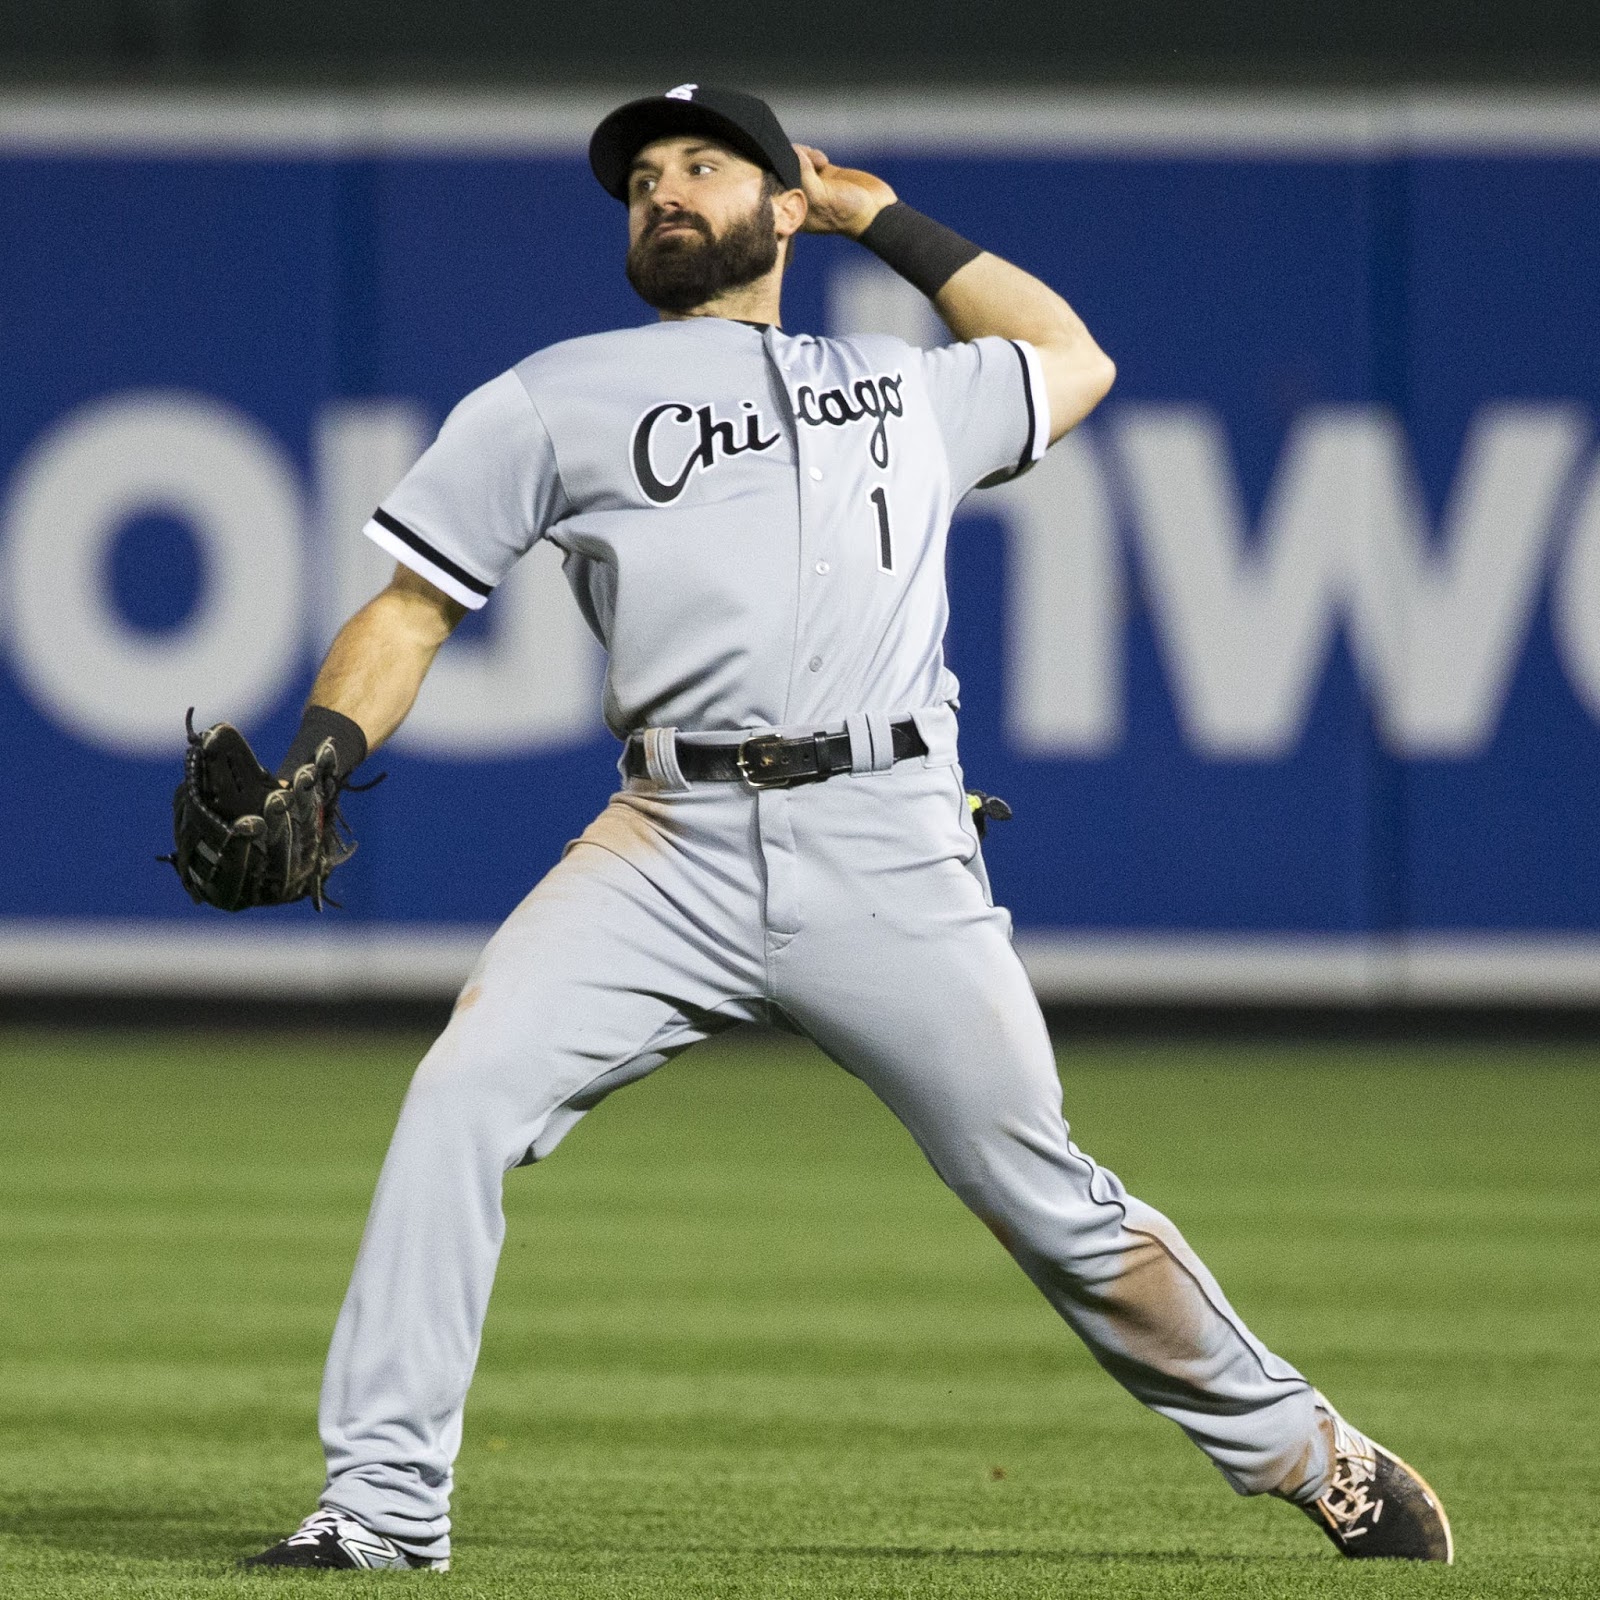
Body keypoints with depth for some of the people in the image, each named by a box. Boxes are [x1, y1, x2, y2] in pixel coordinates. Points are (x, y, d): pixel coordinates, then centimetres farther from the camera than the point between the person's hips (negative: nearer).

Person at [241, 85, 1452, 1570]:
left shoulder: (909, 392, 23)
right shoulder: (560, 397, 15)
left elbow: (1069, 360, 43)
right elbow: (410, 611, 12)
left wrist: (880, 216, 38)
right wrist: (308, 773, -6)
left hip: (891, 851, 0)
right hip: (673, 851, 0)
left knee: (1045, 1199, 2)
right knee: (460, 1099, -19)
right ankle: (385, 1498, -11)